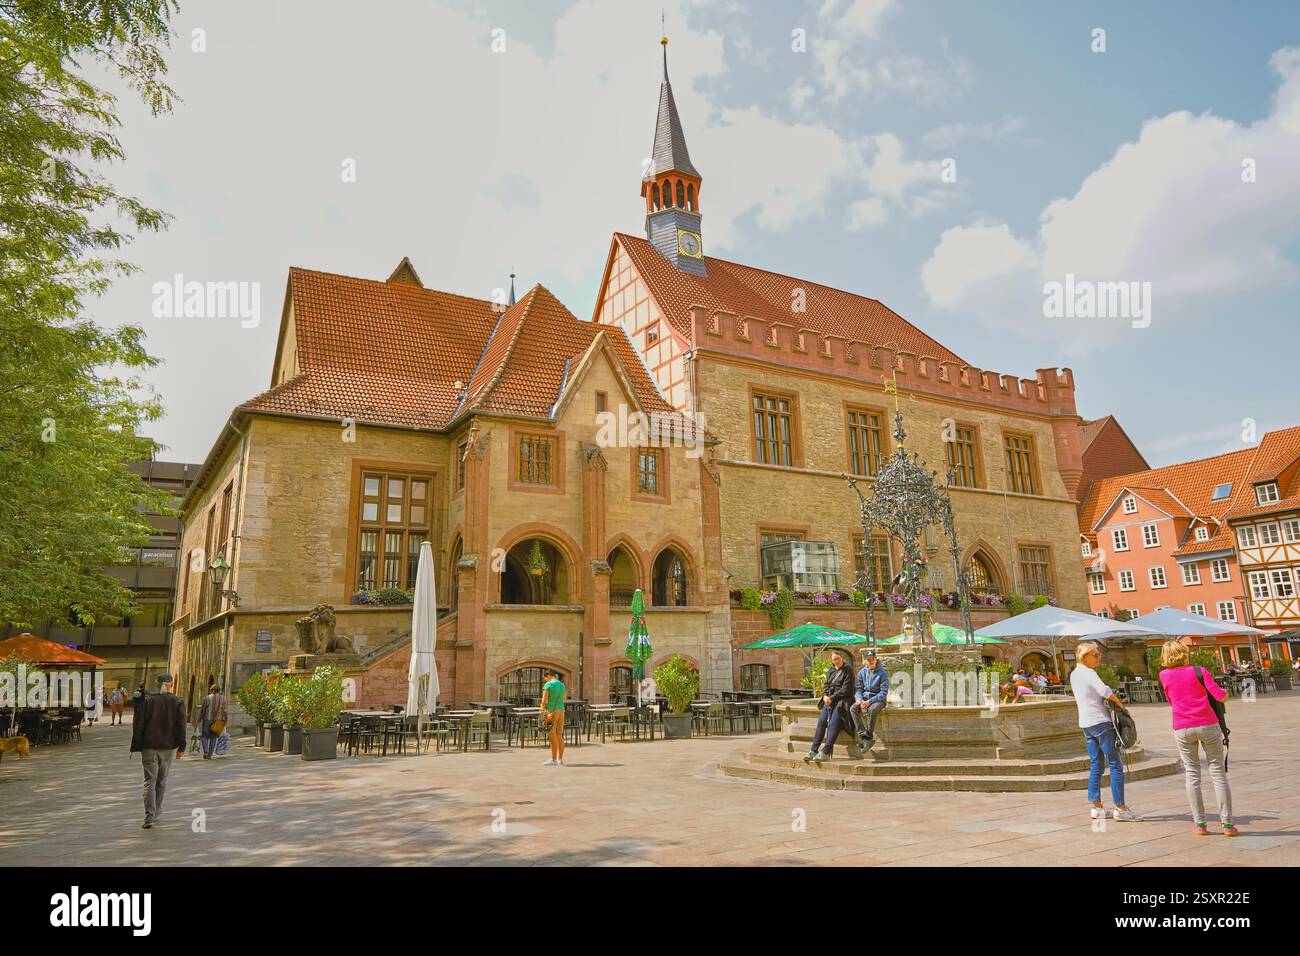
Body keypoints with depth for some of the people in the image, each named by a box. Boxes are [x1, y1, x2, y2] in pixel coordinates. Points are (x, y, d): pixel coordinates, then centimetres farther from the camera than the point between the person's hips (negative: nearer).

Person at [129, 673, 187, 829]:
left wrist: (137, 746, 3)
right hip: (168, 746, 1)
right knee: (162, 780, 14)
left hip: (149, 746, -1)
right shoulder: (178, 702, -2)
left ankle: (150, 816, -10)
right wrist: (181, 747, 1)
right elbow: (181, 727, -4)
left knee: (150, 781, 0)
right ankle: (156, 813, 23)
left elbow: (138, 725, -2)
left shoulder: (147, 701, -1)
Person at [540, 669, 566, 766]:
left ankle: (553, 760, -4)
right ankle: (560, 759, 10)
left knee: (553, 736, -5)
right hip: (561, 711, 7)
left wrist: (543, 713, -7)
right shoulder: (562, 685, 13)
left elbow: (544, 700, -15)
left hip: (551, 712, -7)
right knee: (559, 736, 9)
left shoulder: (547, 685, -8)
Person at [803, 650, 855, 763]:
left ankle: (825, 752, -26)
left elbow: (845, 689, -9)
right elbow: (826, 684, 18)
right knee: (821, 721, -12)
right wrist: (825, 695, -2)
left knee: (833, 722, -22)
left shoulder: (848, 670, -2)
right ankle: (814, 750, -15)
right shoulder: (831, 670, 17)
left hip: (842, 699, -6)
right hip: (830, 699, 6)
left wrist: (832, 698, -13)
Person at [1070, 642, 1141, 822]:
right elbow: (1105, 690, -27)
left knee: (1095, 766, 11)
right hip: (1100, 722, -9)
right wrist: (1120, 703, -10)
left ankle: (1096, 807, 12)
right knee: (1115, 765, -3)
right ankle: (1120, 808, -3)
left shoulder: (1074, 674, 15)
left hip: (1085, 723, 9)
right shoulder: (1088, 673, -12)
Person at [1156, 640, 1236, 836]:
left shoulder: (1164, 675, 4)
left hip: (1182, 729, 1)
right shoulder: (1199, 671, -2)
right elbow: (1220, 696, -8)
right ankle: (1227, 823, 6)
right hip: (1208, 725, -1)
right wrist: (1226, 693, 14)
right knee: (1218, 772, 7)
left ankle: (1199, 823, 8)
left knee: (1192, 774, 9)